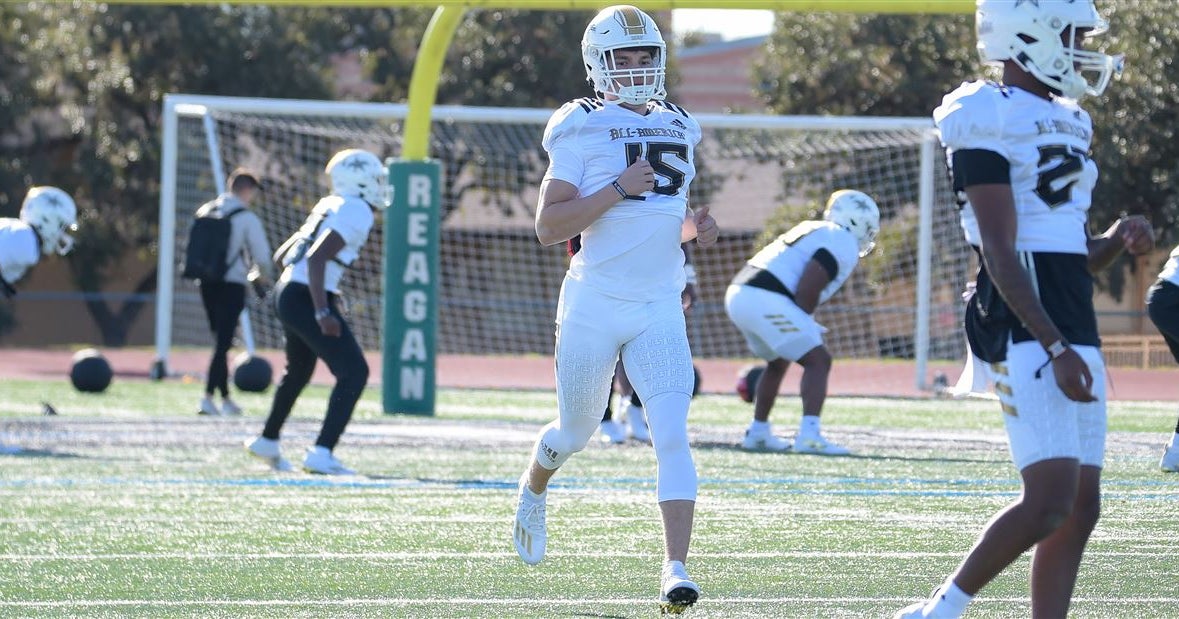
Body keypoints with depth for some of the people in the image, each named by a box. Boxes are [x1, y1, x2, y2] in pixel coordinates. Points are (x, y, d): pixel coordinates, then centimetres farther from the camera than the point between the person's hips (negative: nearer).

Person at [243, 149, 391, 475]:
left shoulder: (329, 207, 17)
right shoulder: (356, 213, -11)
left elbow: (281, 255, 22)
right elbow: (316, 258, -23)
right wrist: (322, 312, -27)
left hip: (287, 292, 10)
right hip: (306, 300, -10)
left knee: (298, 372, 29)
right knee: (353, 372, -8)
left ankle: (268, 441, 46)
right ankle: (321, 454, -16)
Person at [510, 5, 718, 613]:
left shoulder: (677, 130, 11)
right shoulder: (583, 130, -7)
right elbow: (548, 226, -13)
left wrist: (695, 225, 2)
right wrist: (619, 189, -21)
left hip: (659, 311, 3)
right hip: (594, 305, -3)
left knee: (673, 436, -14)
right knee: (575, 432, 14)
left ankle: (675, 568, -20)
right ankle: (533, 489, 49)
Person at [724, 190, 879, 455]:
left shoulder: (813, 230, 26)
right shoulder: (844, 245, -3)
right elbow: (807, 289, -13)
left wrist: (803, 327, 21)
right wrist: (804, 326, 1)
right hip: (765, 301, -9)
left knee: (778, 361, 29)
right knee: (817, 361, -5)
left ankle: (758, 432, 34)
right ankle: (808, 435, -18)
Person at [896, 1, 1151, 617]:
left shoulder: (1065, 123, 18)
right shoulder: (991, 123, -10)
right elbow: (1000, 255, -16)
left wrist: (1118, 238, 2)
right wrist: (1056, 348, -21)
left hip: (1073, 336, 9)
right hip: (1025, 335, -9)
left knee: (1080, 509, 5)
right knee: (1050, 502, -16)